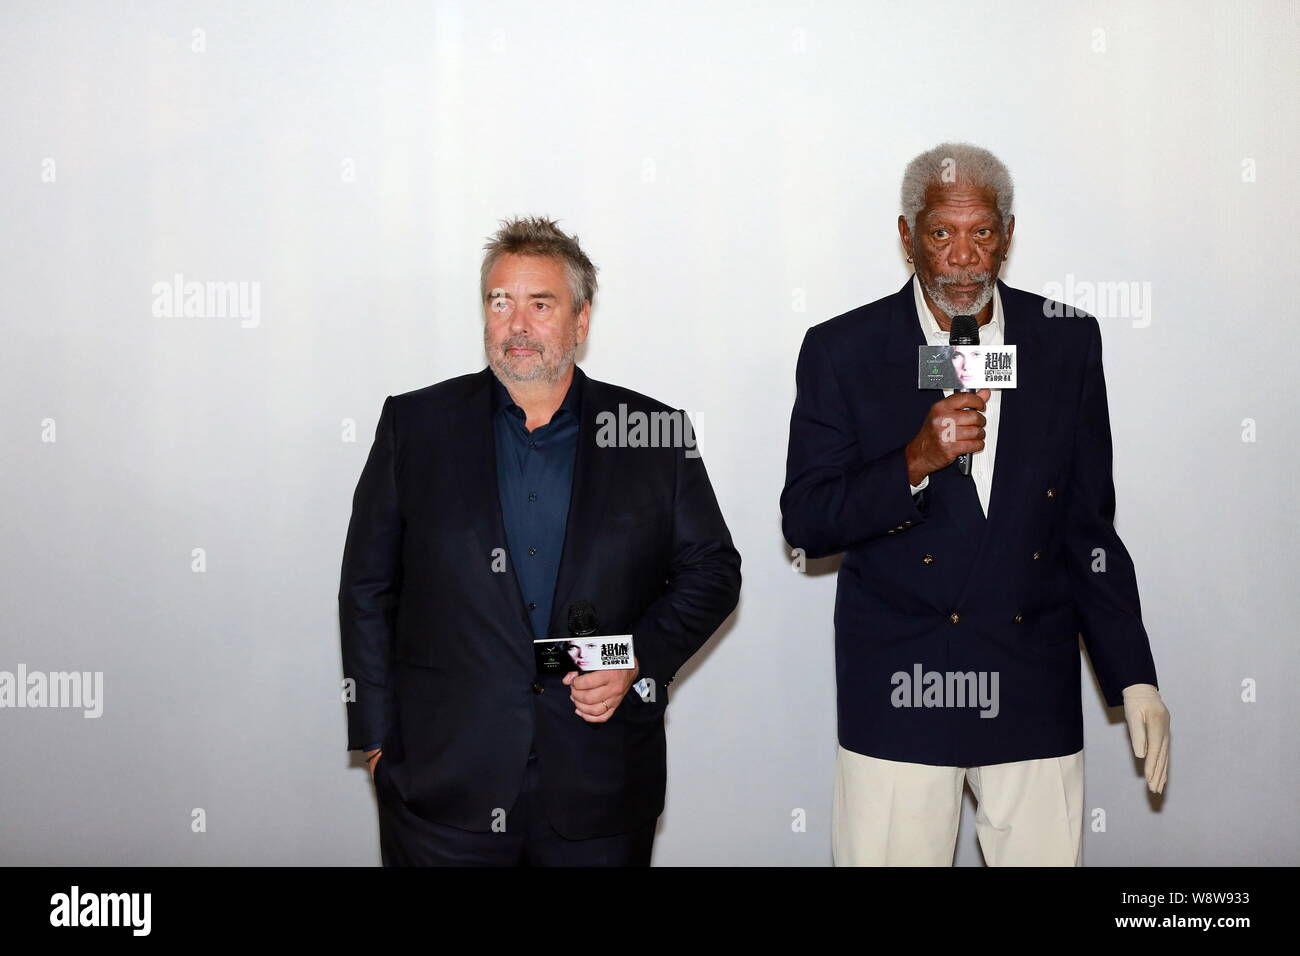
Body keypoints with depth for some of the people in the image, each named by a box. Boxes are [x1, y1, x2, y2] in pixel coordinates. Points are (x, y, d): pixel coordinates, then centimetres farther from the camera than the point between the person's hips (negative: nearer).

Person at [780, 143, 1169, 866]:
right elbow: (804, 523, -5)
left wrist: (1135, 678, 6)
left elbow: (1090, 526, 8)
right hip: (897, 691, -2)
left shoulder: (1068, 341, 5)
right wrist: (915, 464, -21)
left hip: (1037, 696, 2)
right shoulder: (842, 351, -2)